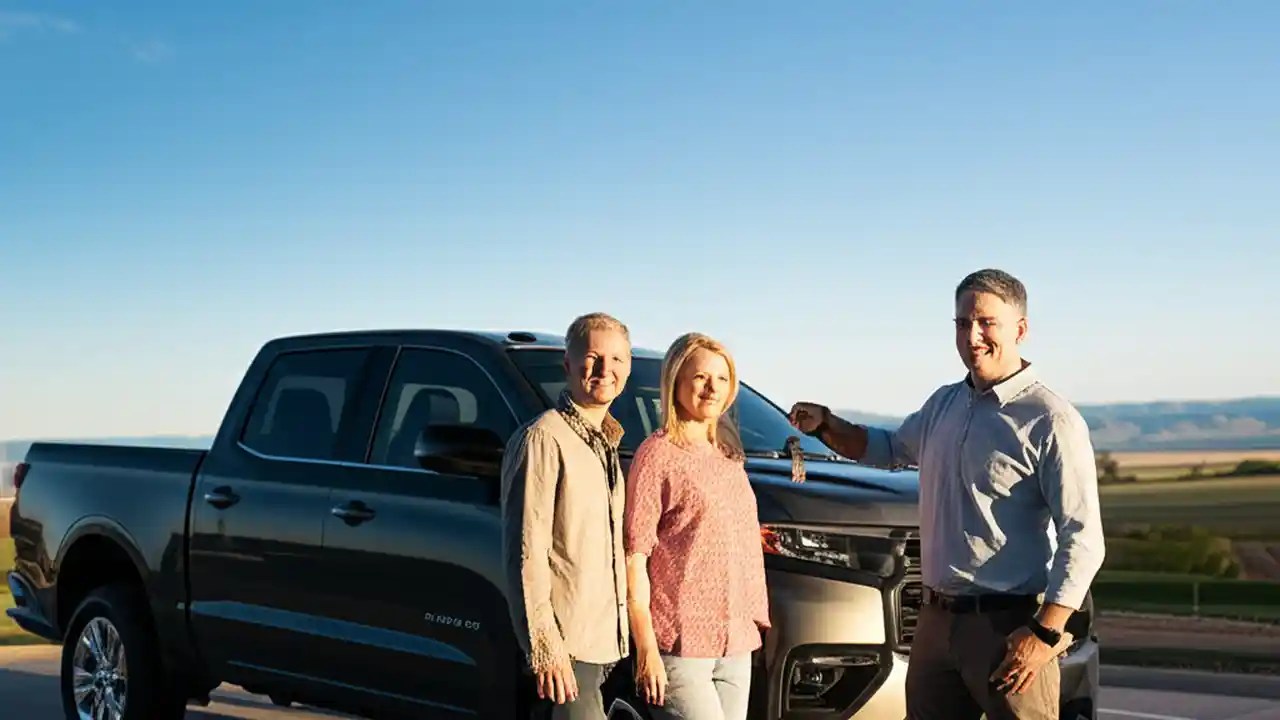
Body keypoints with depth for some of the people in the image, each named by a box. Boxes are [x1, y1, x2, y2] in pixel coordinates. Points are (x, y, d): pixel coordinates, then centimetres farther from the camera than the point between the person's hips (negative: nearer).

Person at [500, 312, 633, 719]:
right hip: (567, 644, -8)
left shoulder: (605, 444, 16)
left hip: (603, 641, 8)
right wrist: (544, 648, -20)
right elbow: (525, 553, -16)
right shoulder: (544, 438, -11)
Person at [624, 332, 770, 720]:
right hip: (680, 645, -7)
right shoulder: (658, 453, -7)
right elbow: (634, 557, -11)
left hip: (735, 643, 7)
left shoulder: (727, 455, 15)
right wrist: (647, 649, -15)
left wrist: (753, 619, 13)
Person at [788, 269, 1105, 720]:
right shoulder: (944, 404, 12)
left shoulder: (1049, 421, -12)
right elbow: (890, 449, 31)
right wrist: (826, 427, 13)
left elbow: (1083, 540, -15)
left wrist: (1045, 633, -21)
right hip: (937, 620, 7)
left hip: (1009, 628, -7)